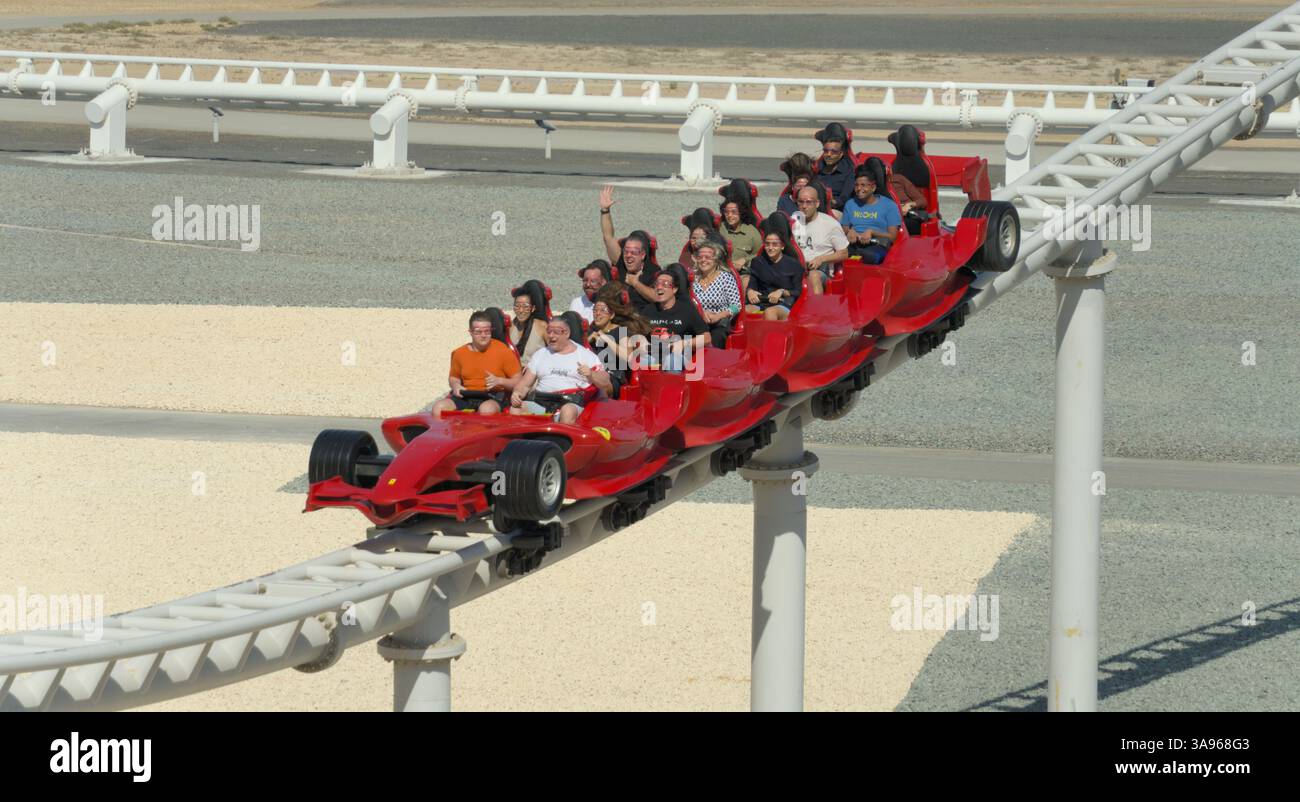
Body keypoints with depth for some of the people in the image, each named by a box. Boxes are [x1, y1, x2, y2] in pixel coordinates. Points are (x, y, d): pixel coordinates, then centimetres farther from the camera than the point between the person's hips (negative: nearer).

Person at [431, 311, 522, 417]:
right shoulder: (460, 353, 11)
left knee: (487, 409, -42)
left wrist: (499, 381, -14)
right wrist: (456, 385, 5)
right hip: (466, 396, 4)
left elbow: (518, 381, 4)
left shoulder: (503, 351, 1)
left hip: (493, 396, -4)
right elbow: (453, 377, 29)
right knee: (438, 408, -24)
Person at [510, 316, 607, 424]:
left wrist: (591, 375, -14)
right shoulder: (540, 355, 23)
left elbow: (605, 384, 7)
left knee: (568, 412, -40)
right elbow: (525, 384, 20)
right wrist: (517, 393, -2)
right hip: (540, 401, 3)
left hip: (571, 402, -3)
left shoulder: (586, 355, 12)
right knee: (515, 410, -26)